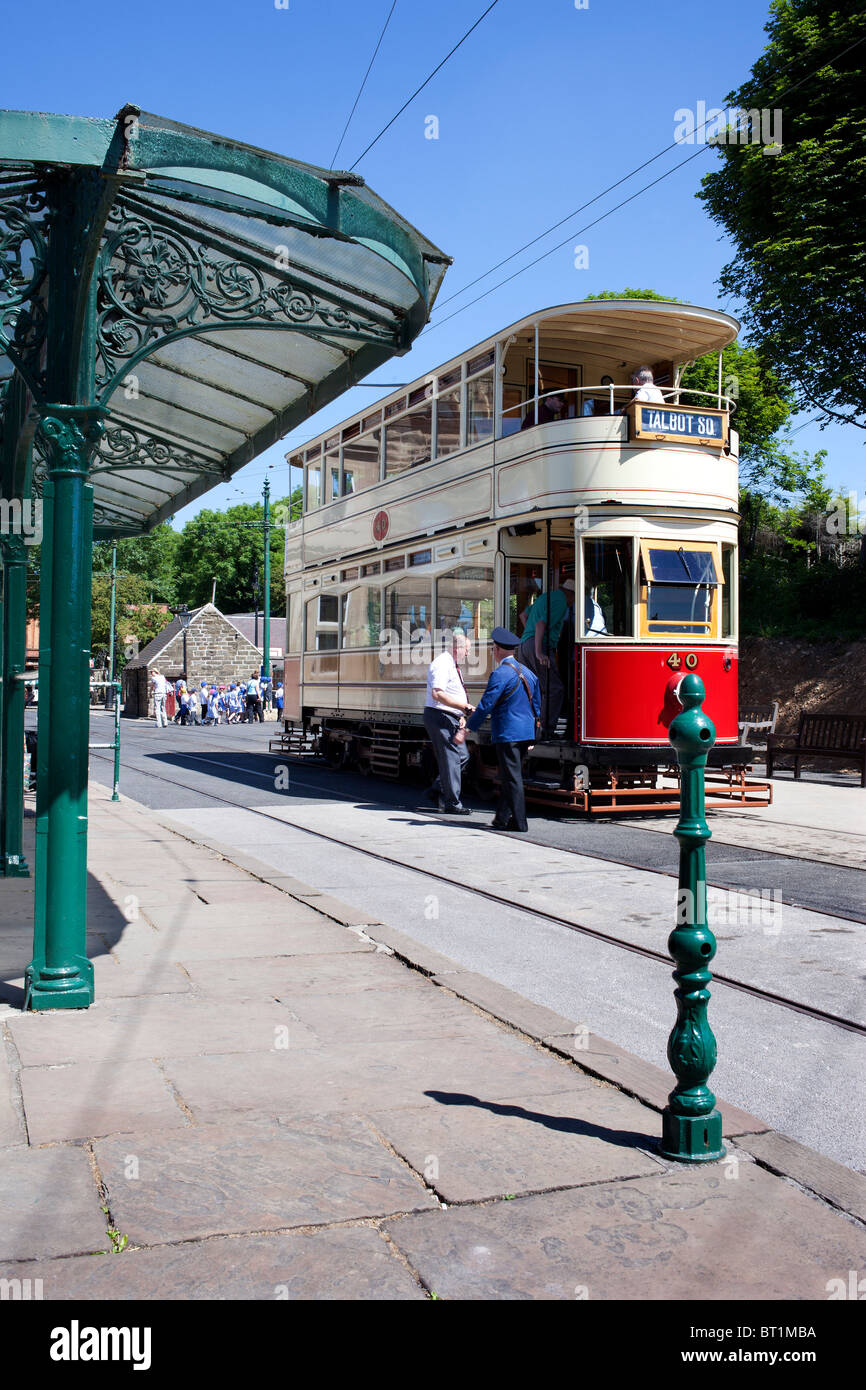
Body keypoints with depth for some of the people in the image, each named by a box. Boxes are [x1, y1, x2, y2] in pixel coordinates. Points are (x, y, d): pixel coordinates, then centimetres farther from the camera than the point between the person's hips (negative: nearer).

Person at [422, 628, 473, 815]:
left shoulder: (452, 665, 18)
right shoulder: (441, 664, -14)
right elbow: (438, 694, -24)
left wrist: (461, 716, 12)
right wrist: (463, 706, -23)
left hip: (450, 718, 10)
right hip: (439, 717, -10)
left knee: (462, 755, 11)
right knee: (451, 757, -7)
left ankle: (437, 791, 19)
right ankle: (452, 803, -1)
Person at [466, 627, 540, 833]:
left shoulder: (500, 674, -14)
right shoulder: (528, 672, 13)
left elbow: (485, 706, -17)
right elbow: (537, 706, 19)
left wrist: (468, 728, -10)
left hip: (507, 733, -8)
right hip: (526, 732, 8)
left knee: (512, 778, -4)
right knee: (509, 777, 16)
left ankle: (519, 823, -2)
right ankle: (502, 818, 22)